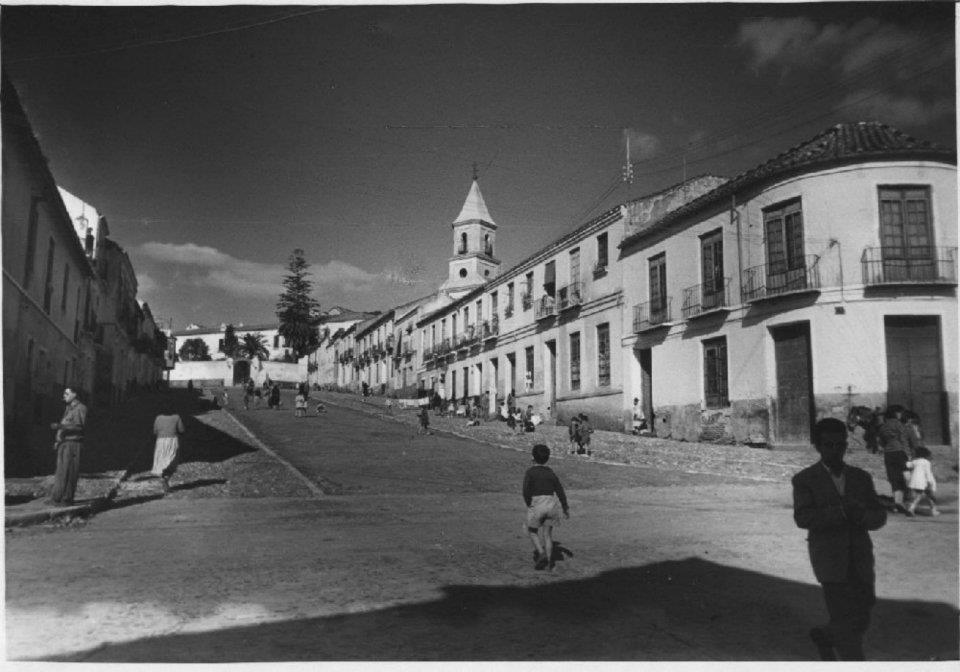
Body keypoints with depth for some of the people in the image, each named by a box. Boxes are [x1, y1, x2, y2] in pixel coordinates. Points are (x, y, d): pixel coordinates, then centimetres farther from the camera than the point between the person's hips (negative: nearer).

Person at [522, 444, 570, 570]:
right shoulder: (551, 473, 9)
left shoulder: (530, 472, -3)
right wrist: (565, 508, 18)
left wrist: (529, 505, 0)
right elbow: (560, 491, 9)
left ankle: (541, 554, -4)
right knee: (547, 534, 16)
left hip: (536, 505, -4)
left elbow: (526, 491, -14)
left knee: (532, 532, 16)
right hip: (551, 504, 4)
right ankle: (549, 562, 12)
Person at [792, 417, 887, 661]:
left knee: (861, 620, 13)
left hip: (860, 560, 5)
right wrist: (841, 512, -29)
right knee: (847, 625, -6)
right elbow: (802, 518, -17)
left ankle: (824, 636, 40)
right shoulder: (804, 480, -5)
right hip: (830, 560, -5)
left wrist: (861, 516, -19)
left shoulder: (861, 477, 8)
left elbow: (879, 516, 3)